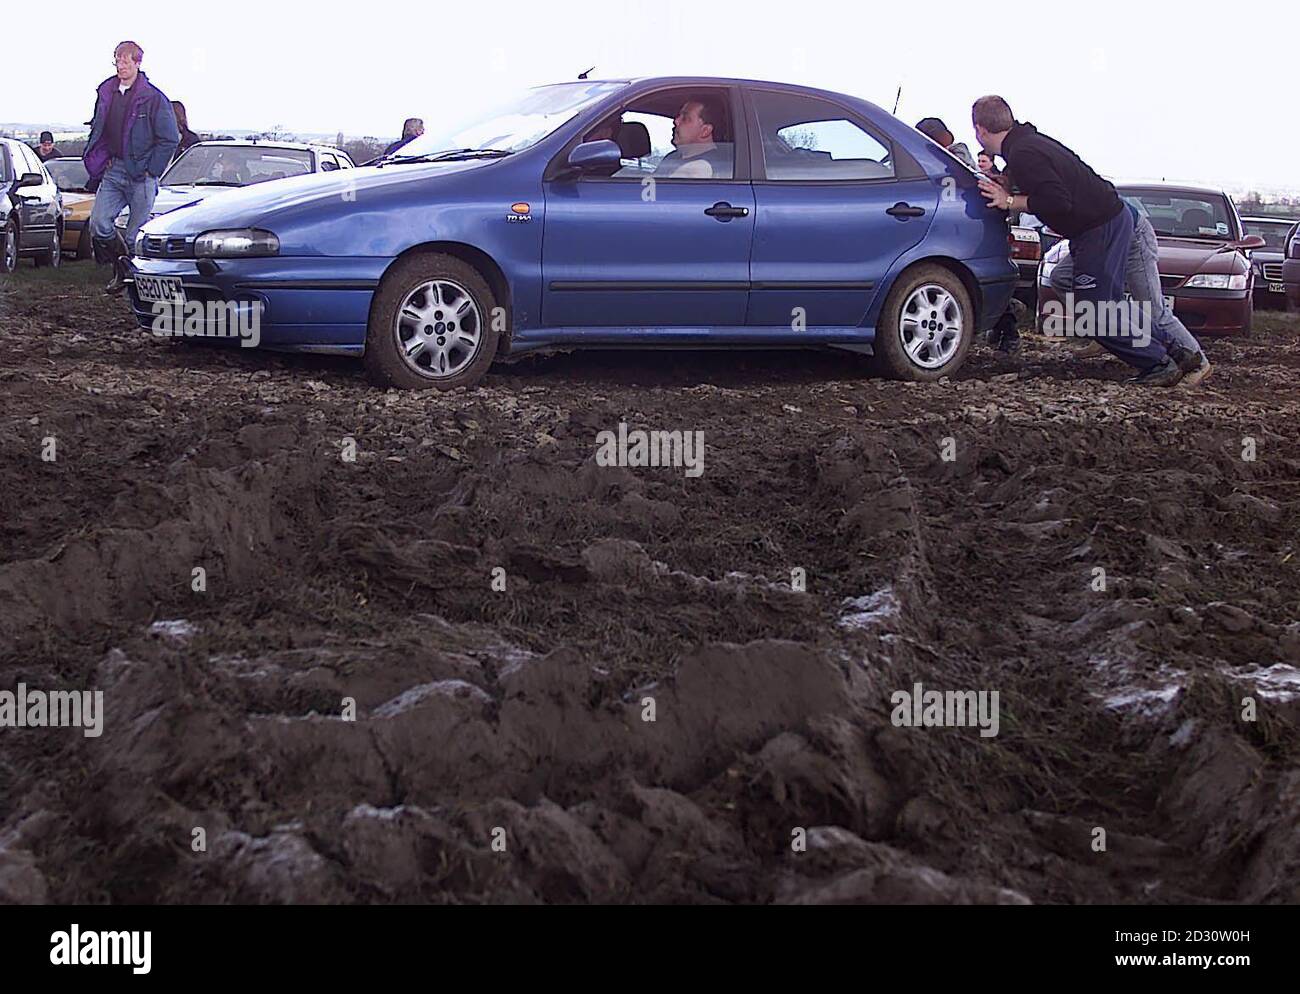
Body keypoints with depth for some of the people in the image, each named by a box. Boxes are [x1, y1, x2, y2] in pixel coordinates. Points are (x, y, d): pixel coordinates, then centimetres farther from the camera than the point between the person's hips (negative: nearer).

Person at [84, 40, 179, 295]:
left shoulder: (153, 98, -7)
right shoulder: (105, 93, 11)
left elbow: (170, 138, -8)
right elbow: (97, 130, 23)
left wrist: (151, 170, -9)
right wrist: (100, 161, 11)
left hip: (141, 173, -5)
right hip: (113, 170, 5)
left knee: (136, 234, -3)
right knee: (99, 223, -6)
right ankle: (122, 268, 15)